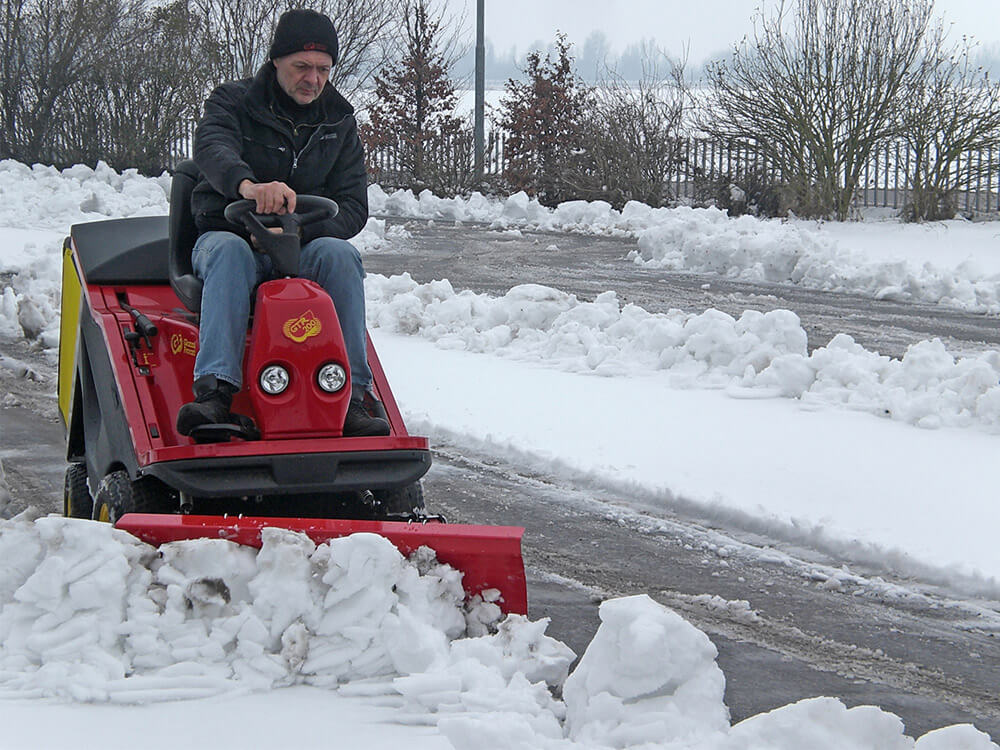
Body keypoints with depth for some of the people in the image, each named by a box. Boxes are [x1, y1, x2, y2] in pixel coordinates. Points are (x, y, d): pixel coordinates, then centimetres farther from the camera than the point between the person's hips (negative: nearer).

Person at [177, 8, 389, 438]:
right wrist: (247, 185, -50)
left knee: (340, 254, -30)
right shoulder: (234, 103, -1)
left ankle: (352, 396, -34)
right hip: (227, 234, -2)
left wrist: (297, 229, -20)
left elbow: (353, 207, 1)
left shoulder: (338, 122, 9)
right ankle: (215, 391, -51)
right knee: (230, 251, -37)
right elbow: (212, 149, -25)